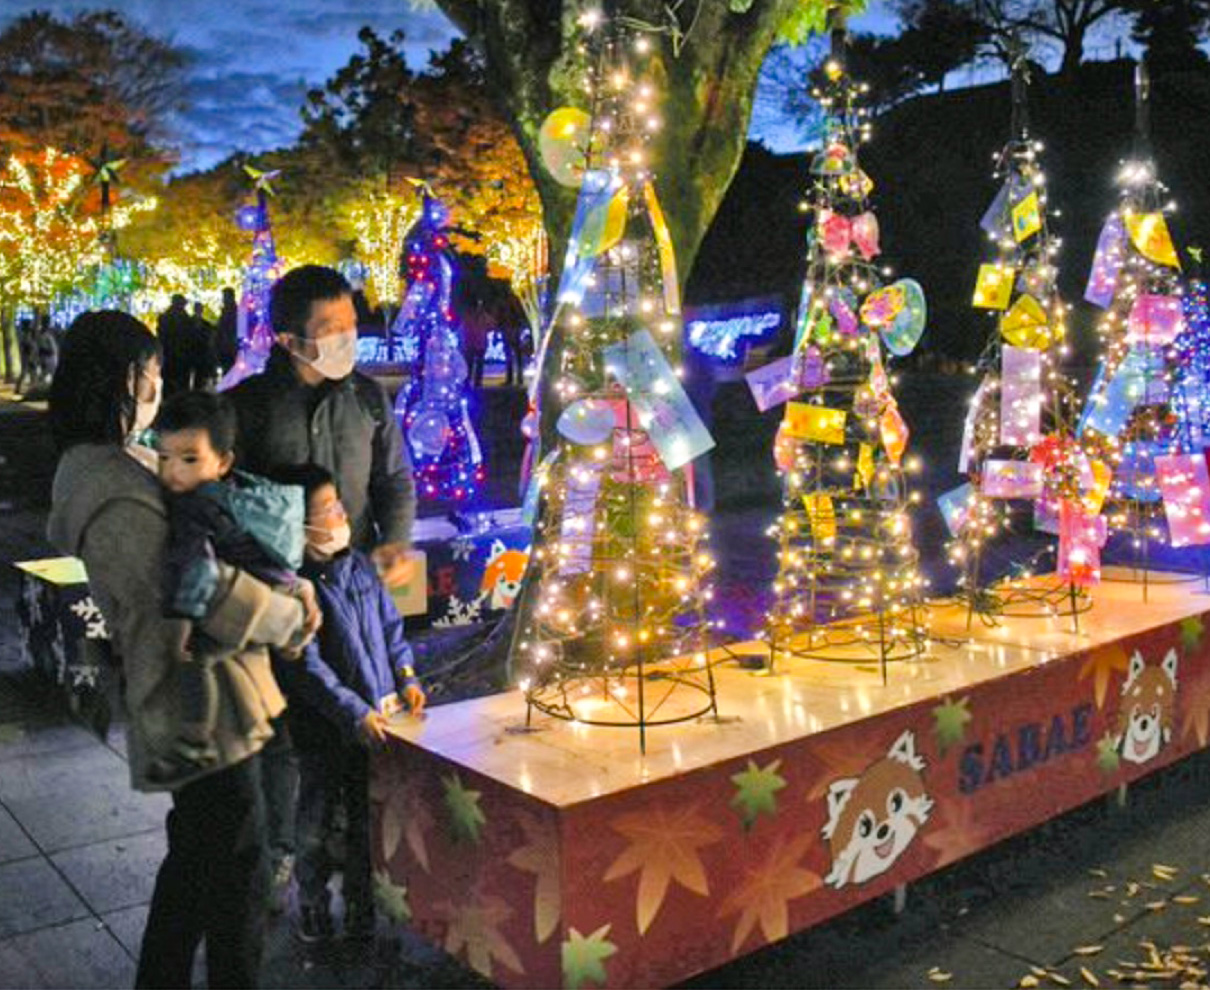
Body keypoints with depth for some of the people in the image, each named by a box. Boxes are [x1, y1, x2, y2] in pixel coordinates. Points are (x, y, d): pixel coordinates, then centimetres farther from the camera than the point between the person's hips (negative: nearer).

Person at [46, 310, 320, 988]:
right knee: (237, 873, 5)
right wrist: (293, 621, -11)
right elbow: (211, 593, -28)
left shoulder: (94, 468, 9)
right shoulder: (115, 498, -25)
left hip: (182, 703, 10)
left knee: (194, 862, 25)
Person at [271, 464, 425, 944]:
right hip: (324, 727, -5)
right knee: (316, 820, 12)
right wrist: (355, 713, -22)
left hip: (379, 718, 5)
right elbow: (306, 665, -19)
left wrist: (405, 677, 4)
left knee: (368, 818, 16)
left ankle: (361, 904, 34)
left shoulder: (359, 565, 3)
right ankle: (312, 904, 34)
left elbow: (390, 625, 14)